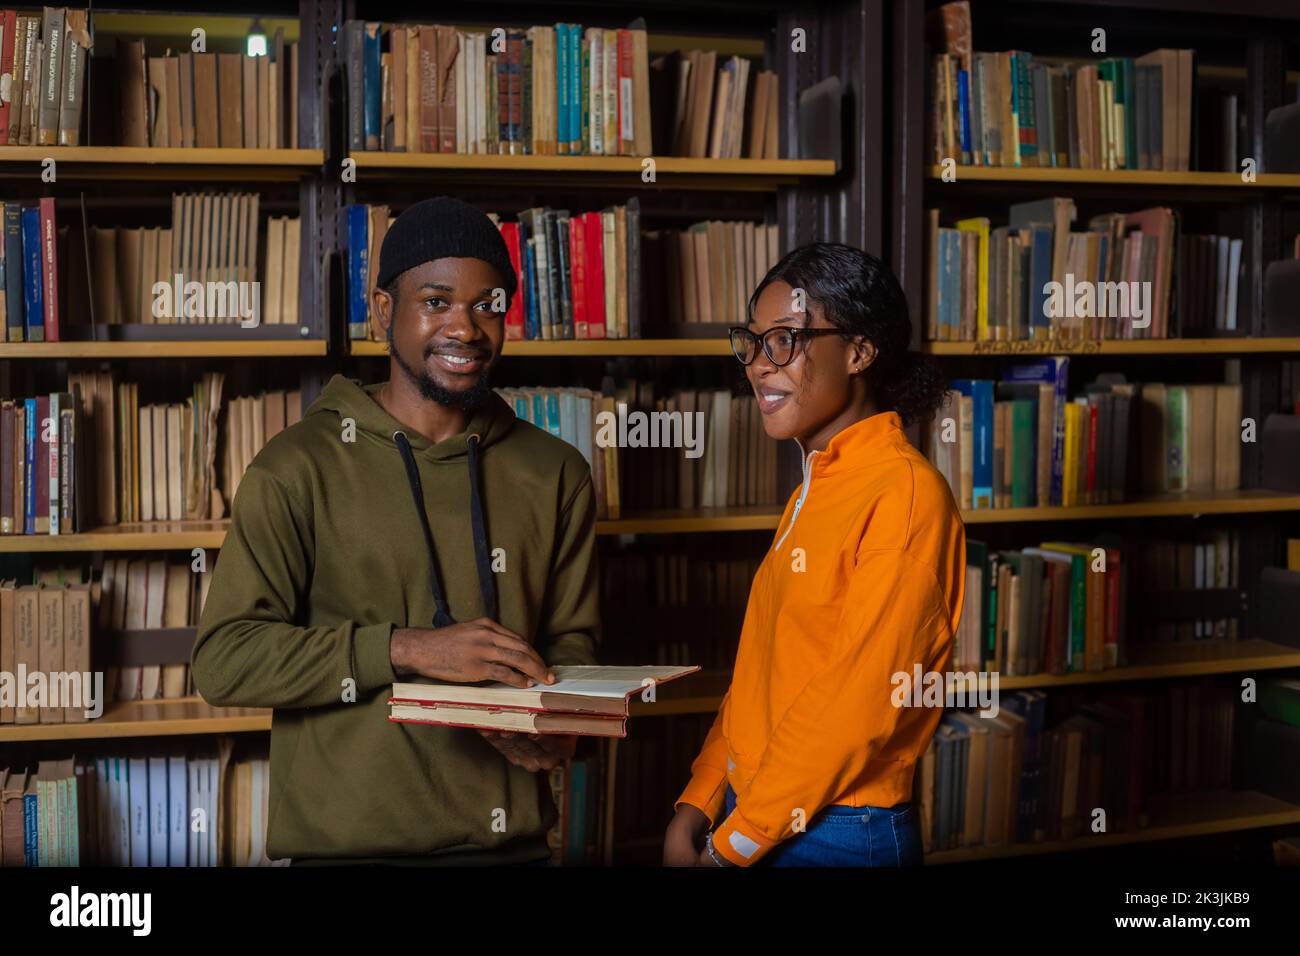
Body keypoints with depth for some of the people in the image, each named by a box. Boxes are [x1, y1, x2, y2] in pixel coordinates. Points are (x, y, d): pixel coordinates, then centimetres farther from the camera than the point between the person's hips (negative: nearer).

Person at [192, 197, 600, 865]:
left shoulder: (554, 474, 5)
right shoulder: (299, 467, -7)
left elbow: (571, 637, 10)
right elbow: (222, 659, -12)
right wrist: (407, 648, -23)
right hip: (348, 841, -3)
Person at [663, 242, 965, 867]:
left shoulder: (905, 492, -16)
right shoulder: (814, 488, 10)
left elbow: (863, 703, -20)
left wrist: (732, 842, -14)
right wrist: (698, 804, 3)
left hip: (835, 835, -7)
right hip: (753, 819, 8)